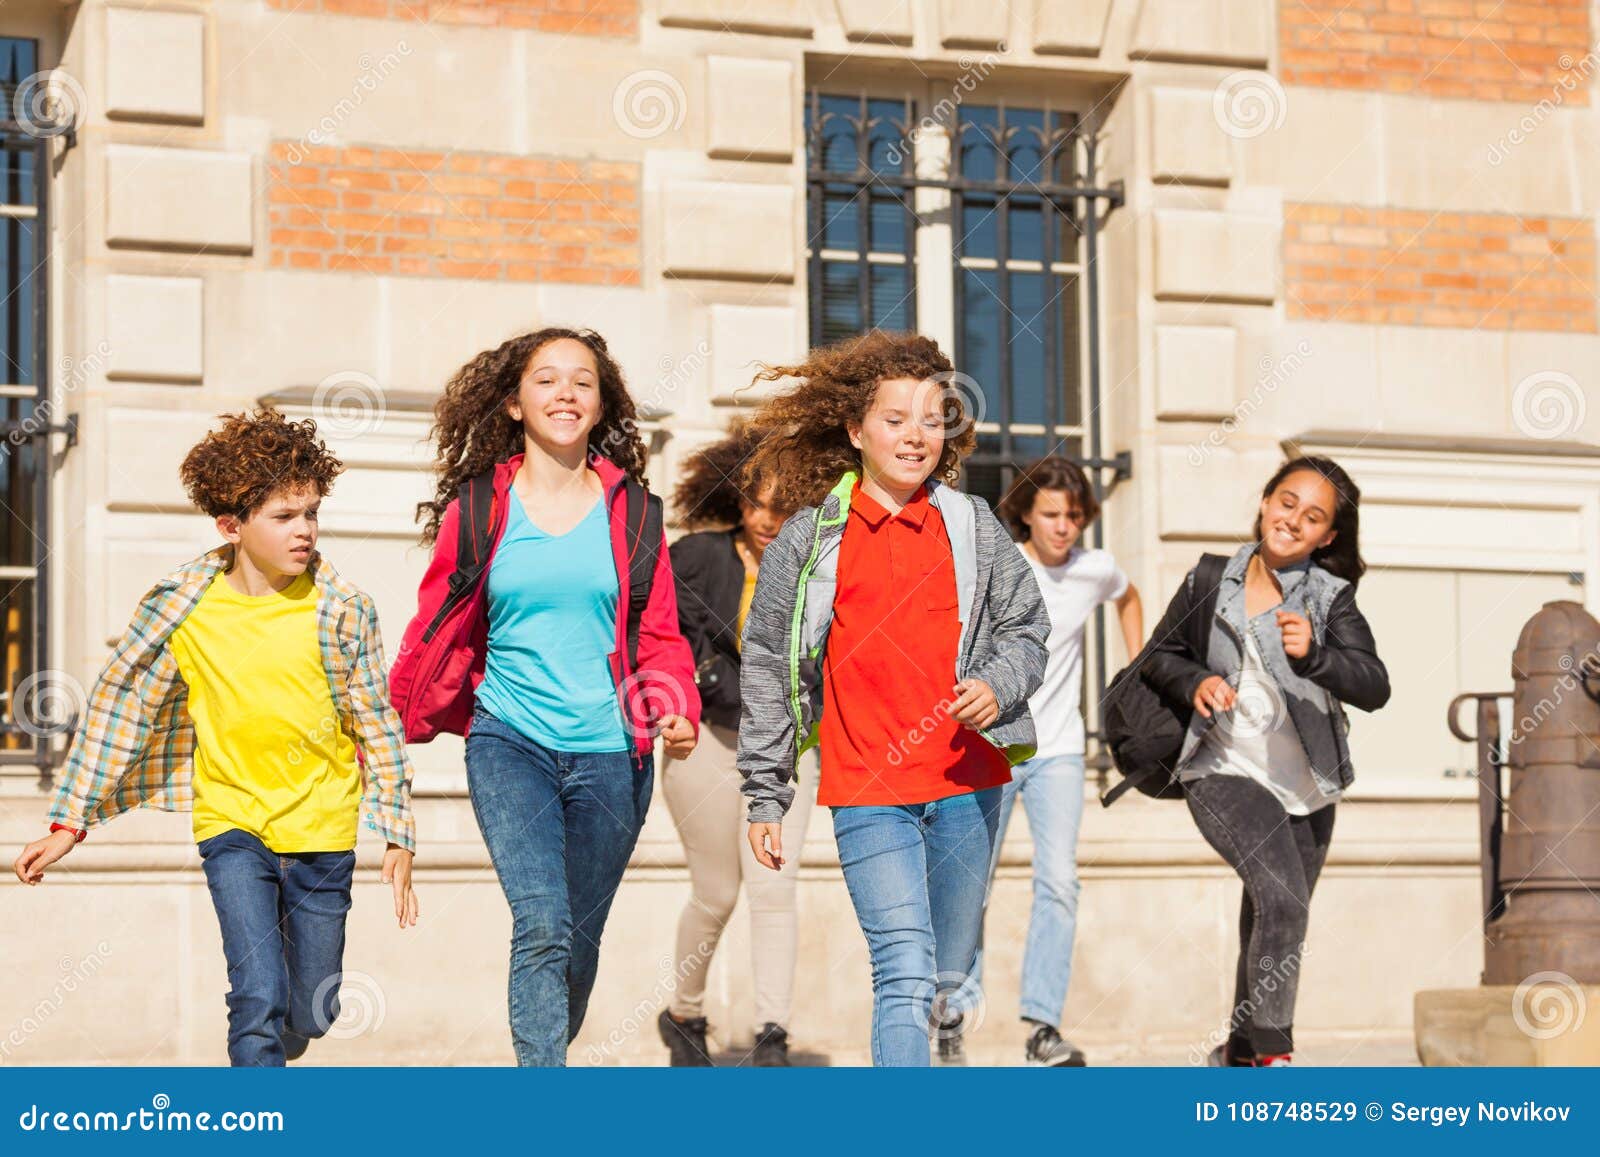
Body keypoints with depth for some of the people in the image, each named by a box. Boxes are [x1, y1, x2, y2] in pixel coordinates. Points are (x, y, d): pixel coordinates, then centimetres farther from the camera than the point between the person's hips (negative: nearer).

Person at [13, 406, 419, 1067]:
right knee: (259, 996, -18)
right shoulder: (178, 607, -10)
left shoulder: (341, 609, -9)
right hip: (232, 821, -1)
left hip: (322, 832, 1)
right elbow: (117, 706, -1)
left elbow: (377, 724, 0)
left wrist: (398, 835, 0)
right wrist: (70, 822, -1)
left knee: (310, 1014, 13)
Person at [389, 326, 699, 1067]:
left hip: (609, 751, 2)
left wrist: (677, 711, -7)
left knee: (577, 941, 8)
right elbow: (435, 635, 12)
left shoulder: (632, 512, 8)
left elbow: (660, 637, 10)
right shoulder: (474, 511, 5)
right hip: (509, 743, -2)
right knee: (541, 926, -18)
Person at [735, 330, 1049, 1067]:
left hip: (967, 784, 3)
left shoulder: (974, 528, 8)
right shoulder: (808, 539, 2)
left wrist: (998, 686, -9)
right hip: (867, 791, -3)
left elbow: (1026, 627, 15)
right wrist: (765, 797, 7)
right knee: (907, 976, -16)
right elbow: (768, 669, 7)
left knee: (949, 981, 11)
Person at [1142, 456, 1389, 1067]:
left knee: (1269, 925, 16)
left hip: (1306, 786, 3)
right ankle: (1273, 1053, -20)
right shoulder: (1211, 581, -2)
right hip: (1225, 771, -3)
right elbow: (1159, 655, 11)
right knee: (1283, 900, -24)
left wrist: (1313, 654, -34)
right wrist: (1196, 680, -10)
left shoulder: (1331, 598, -5)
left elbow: (1373, 686, -17)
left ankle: (1239, 1051, 37)